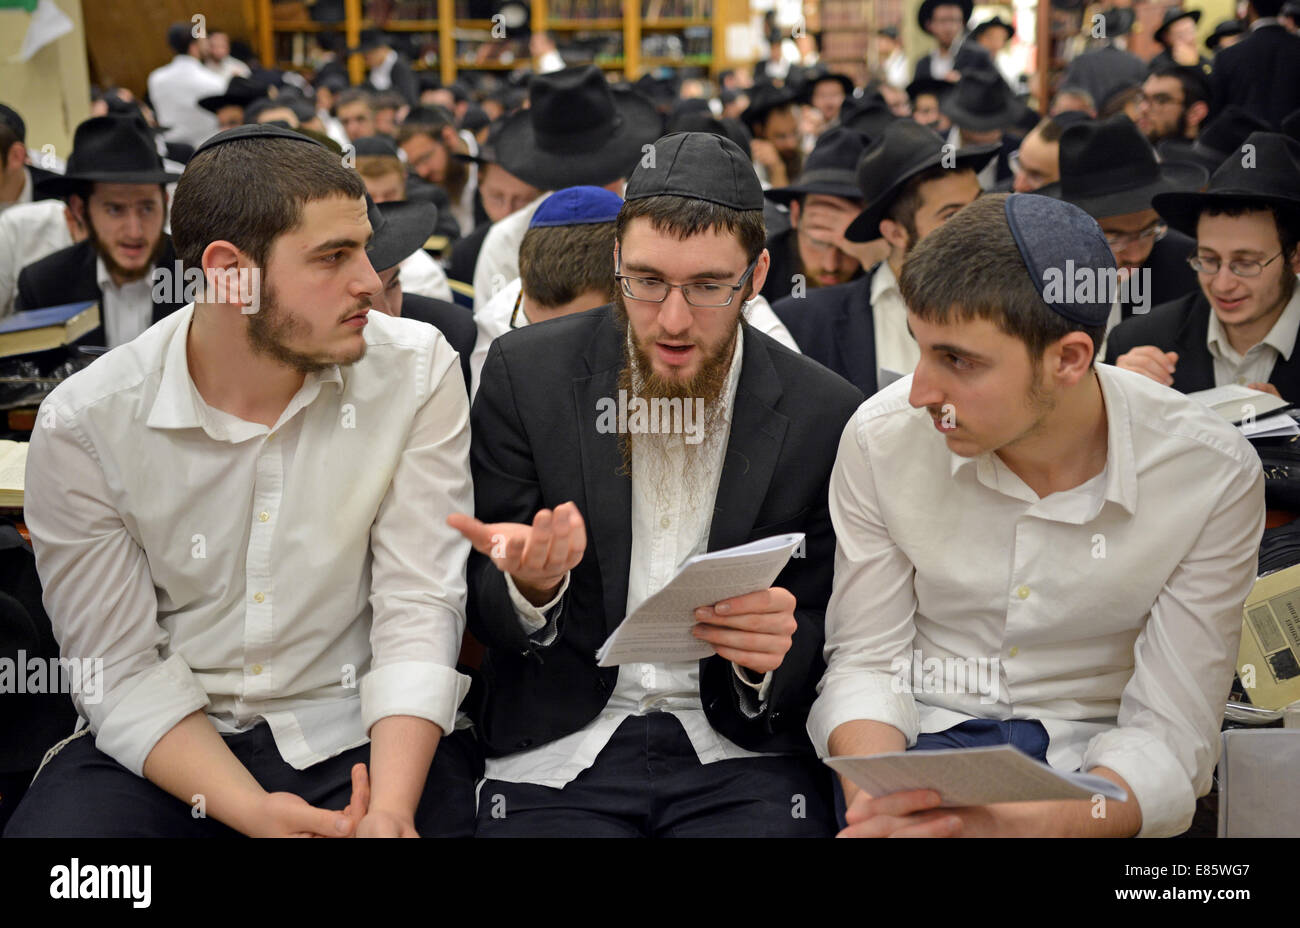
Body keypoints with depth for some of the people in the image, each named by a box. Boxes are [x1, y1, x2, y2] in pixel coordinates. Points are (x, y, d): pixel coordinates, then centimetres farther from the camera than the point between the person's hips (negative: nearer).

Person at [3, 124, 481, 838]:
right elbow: (122, 672, -7)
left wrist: (390, 811, -23)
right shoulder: (82, 425, -8)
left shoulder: (418, 371, -7)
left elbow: (418, 608, -9)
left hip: (361, 730, 0)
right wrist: (251, 810, -23)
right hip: (170, 744, 0)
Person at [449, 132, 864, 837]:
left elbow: (819, 640, 6)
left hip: (738, 753, 0)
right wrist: (530, 587, -20)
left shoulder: (826, 416, -2)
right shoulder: (525, 374, -1)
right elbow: (485, 612, 3)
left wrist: (772, 659, -17)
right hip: (561, 749, 0)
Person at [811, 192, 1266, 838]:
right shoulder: (880, 437, -8)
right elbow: (865, 663, -1)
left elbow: (1168, 737, -13)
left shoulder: (1215, 476, -13)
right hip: (925, 741, 1)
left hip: (1093, 768, 0)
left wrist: (1008, 822, -32)